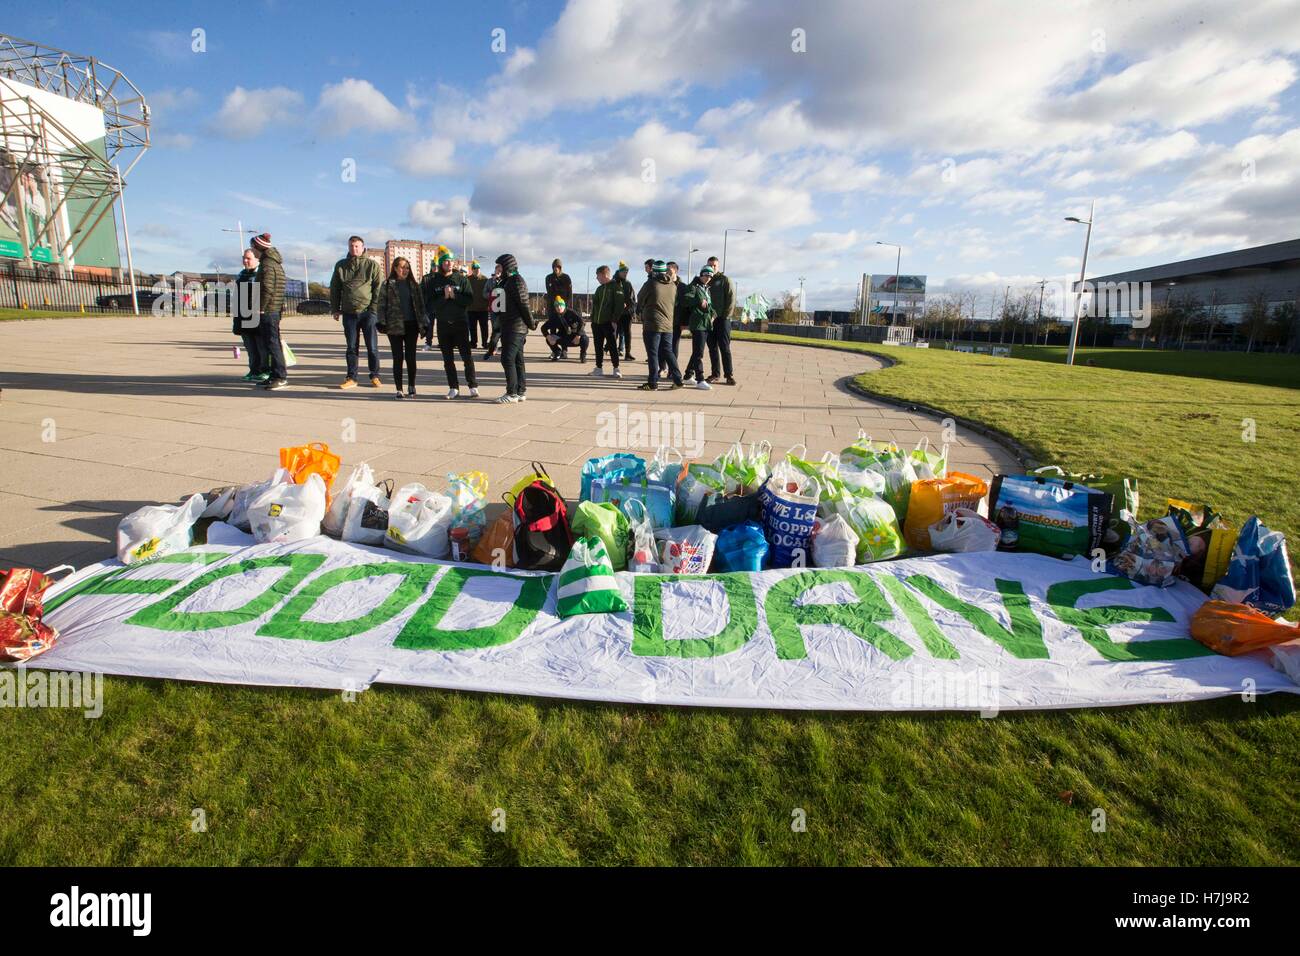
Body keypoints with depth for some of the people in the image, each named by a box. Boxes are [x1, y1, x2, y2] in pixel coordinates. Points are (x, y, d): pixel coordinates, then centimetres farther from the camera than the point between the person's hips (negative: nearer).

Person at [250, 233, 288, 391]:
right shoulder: (275, 263, 18)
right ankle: (275, 376, 17)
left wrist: (261, 308, -16)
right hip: (275, 309, 10)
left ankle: (280, 376, -9)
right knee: (272, 343, 13)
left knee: (271, 343, -9)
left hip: (268, 310, -10)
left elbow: (267, 288, -21)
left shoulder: (267, 264, -12)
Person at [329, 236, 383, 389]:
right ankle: (351, 378, 12)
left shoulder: (372, 265, 2)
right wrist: (335, 309, 9)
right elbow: (334, 289, 16)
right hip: (349, 313, 3)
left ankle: (375, 376, 13)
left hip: (368, 312, -3)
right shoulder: (340, 265, 11)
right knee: (351, 347, 6)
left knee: (372, 347, 1)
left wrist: (374, 308, -8)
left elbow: (380, 288, -1)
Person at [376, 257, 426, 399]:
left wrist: (423, 323, 3)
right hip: (394, 327, -2)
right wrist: (381, 323, -11)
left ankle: (411, 388, 16)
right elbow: (381, 304, -1)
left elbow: (420, 304, 10)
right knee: (398, 358, 2)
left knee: (411, 357, 3)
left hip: (411, 326, 2)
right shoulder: (387, 285, 1)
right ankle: (399, 390, 8)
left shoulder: (413, 284, 10)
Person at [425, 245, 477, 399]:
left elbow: (469, 299, -5)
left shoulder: (461, 279, 2)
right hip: (443, 324, 2)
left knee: (466, 355, -5)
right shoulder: (433, 282, 4)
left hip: (460, 322, -2)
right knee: (448, 358, 6)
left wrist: (454, 295, -17)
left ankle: (473, 386, 1)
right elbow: (429, 304, -3)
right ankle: (453, 388, 12)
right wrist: (444, 297, -15)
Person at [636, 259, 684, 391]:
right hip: (668, 325, 5)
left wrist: (641, 309, 22)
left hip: (652, 325, -5)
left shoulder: (650, 284, -9)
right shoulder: (672, 286, 5)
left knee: (653, 354, -1)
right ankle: (677, 380, 11)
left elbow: (640, 300, 3)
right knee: (668, 352, 13)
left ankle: (652, 383, 0)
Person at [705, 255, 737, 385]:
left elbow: (731, 298, -4)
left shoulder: (724, 279, 2)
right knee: (712, 348, 6)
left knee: (725, 348, -4)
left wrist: (725, 316, -10)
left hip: (722, 319, -4)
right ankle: (715, 374, 11)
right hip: (708, 320, 4)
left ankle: (728, 375, -2)